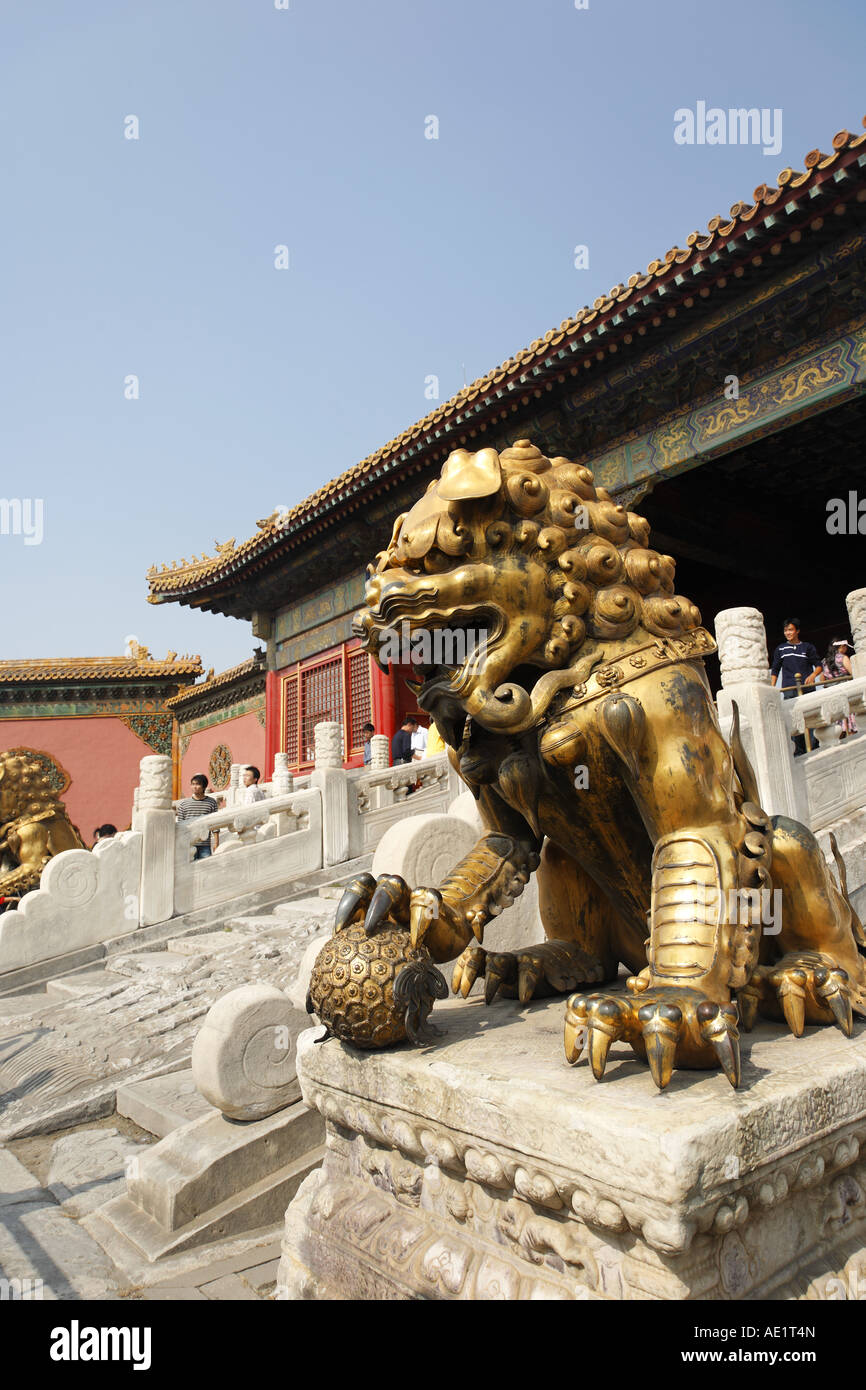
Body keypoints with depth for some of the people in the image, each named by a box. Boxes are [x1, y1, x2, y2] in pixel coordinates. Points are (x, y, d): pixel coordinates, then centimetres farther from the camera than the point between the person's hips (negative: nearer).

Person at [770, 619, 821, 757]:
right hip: (789, 690, 0)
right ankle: (799, 750, -6)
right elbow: (775, 670, 18)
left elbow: (818, 665, 12)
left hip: (806, 688, 0)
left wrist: (813, 675, -9)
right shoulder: (780, 649, 15)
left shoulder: (807, 647, 12)